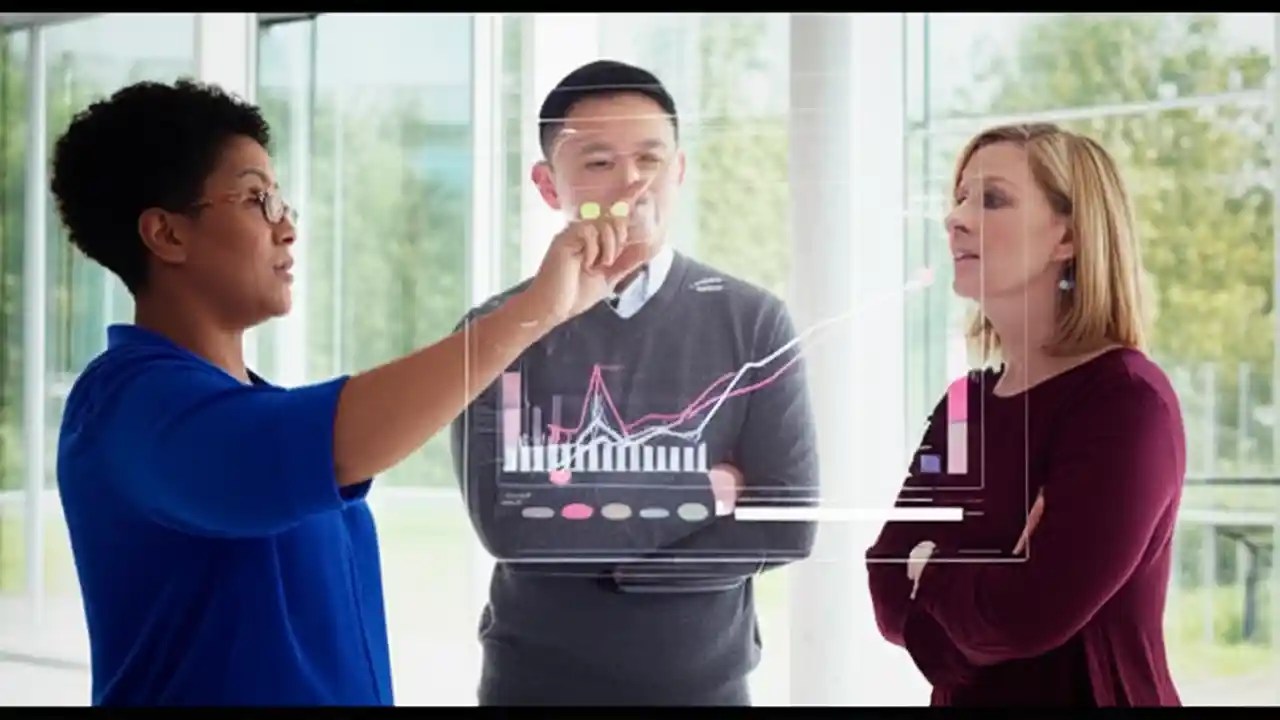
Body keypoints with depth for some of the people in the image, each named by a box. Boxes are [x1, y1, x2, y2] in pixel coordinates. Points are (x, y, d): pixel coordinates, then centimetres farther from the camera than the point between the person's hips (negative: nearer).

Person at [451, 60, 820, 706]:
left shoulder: (752, 323, -2)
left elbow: (786, 524, -10)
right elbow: (505, 522, -16)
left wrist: (599, 554, -14)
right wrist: (697, 494, -13)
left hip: (704, 680, 1)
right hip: (537, 678, -1)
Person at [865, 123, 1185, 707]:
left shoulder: (1125, 400, -16)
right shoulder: (963, 403, 6)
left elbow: (1027, 614, -24)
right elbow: (891, 598, -2)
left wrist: (932, 569, -6)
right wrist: (982, 588, -20)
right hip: (964, 698, 6)